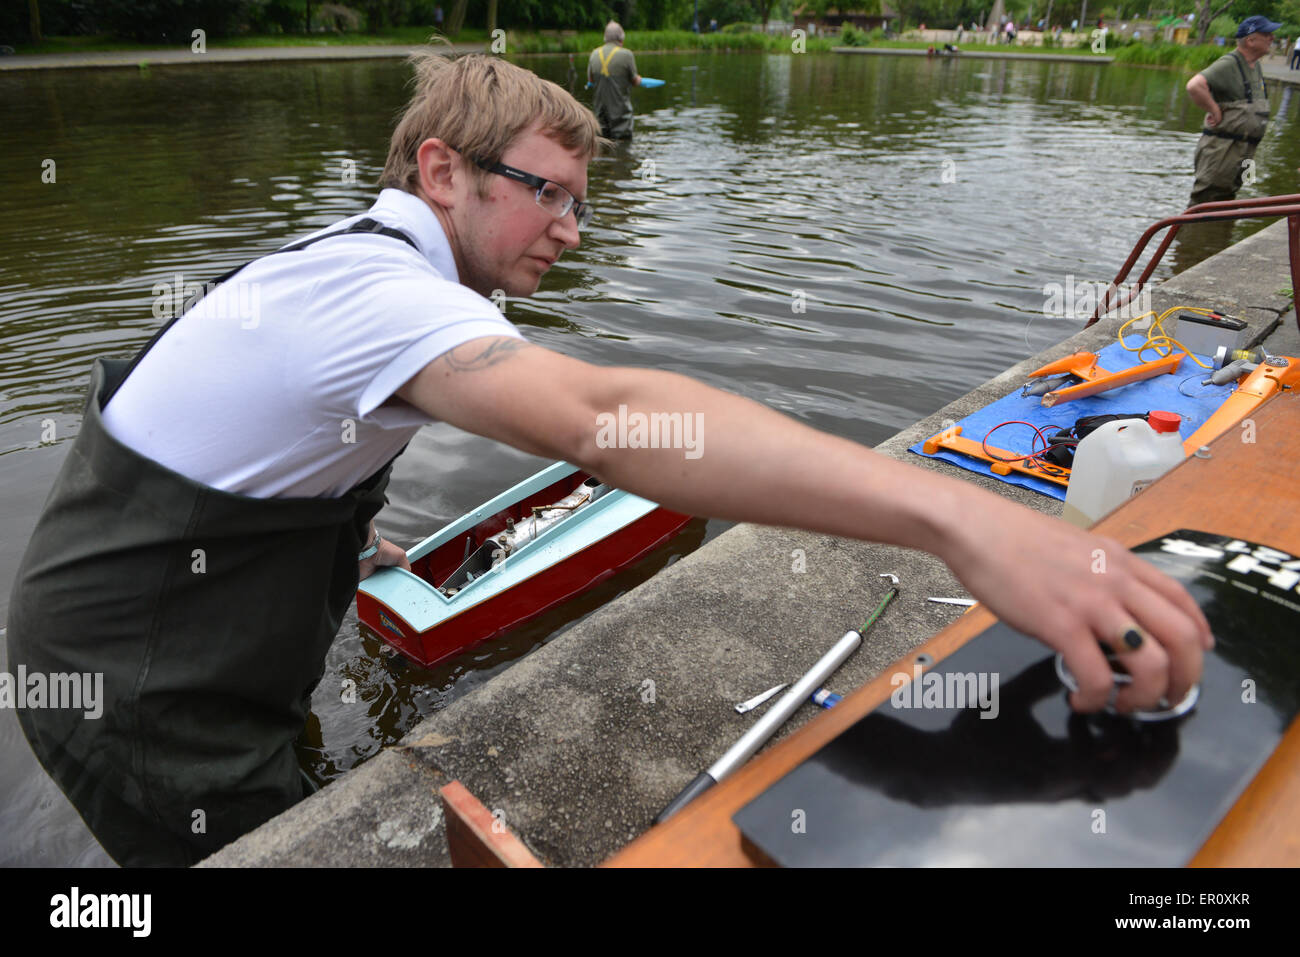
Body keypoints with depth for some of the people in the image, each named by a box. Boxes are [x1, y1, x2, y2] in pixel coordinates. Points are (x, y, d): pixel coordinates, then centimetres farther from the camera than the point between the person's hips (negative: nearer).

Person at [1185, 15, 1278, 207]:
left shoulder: (1256, 66, 16)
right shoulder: (1229, 64, -14)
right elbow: (1194, 86, -31)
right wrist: (1215, 111, -21)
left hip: (1244, 148, 9)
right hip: (1221, 147, -9)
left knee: (1226, 203, 15)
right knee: (1204, 201, -9)